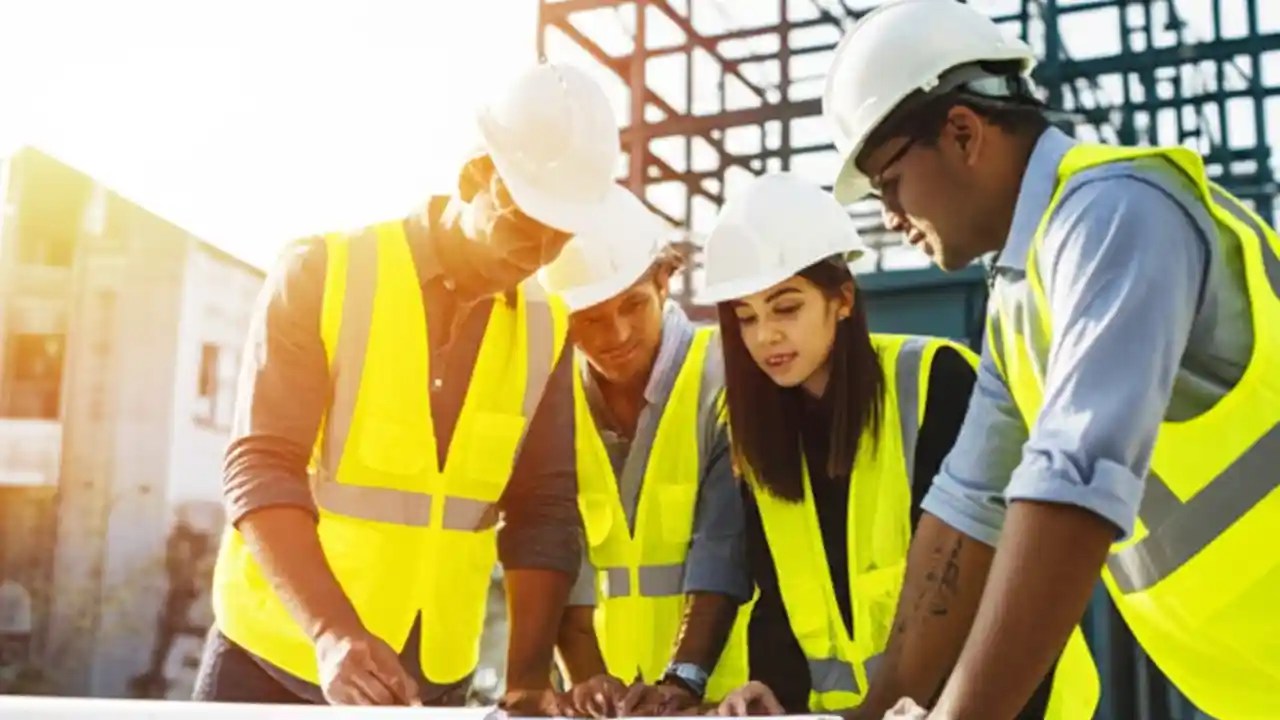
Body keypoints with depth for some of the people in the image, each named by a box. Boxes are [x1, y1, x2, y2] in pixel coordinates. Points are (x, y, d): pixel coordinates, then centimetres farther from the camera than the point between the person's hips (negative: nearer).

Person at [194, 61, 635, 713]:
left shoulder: (544, 329, 2)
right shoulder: (323, 274, -8)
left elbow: (543, 515, 1)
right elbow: (259, 470, -14)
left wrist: (527, 679, -10)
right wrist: (332, 631, -27)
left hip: (434, 680, 3)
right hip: (274, 659, -3)